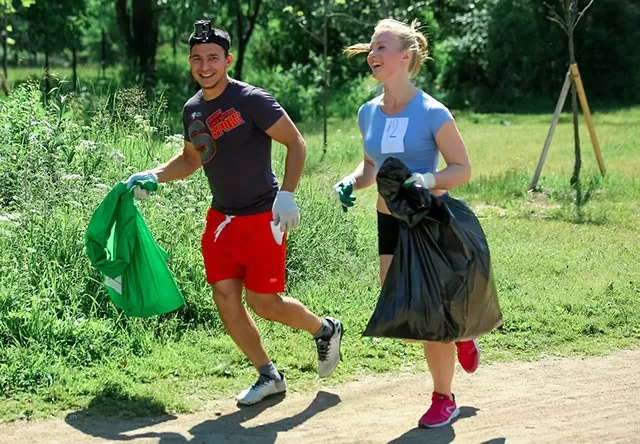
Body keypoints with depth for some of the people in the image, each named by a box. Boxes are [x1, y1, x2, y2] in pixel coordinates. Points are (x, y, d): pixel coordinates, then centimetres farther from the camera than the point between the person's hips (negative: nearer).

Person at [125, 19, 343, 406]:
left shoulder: (252, 100, -14)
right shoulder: (192, 109, 7)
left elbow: (296, 143, -14)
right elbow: (191, 159, 23)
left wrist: (286, 194, -25)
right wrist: (151, 176, 9)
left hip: (262, 216, -7)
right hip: (222, 217, 7)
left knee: (264, 302, -5)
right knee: (226, 298, 3)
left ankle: (326, 331, 24)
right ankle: (268, 376, 18)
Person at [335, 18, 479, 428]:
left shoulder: (431, 113, -15)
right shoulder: (369, 113, 2)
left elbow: (462, 168, -9)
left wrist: (428, 180, -27)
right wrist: (351, 182, -5)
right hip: (389, 222, 6)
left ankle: (444, 399, 19)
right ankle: (459, 336, 36)